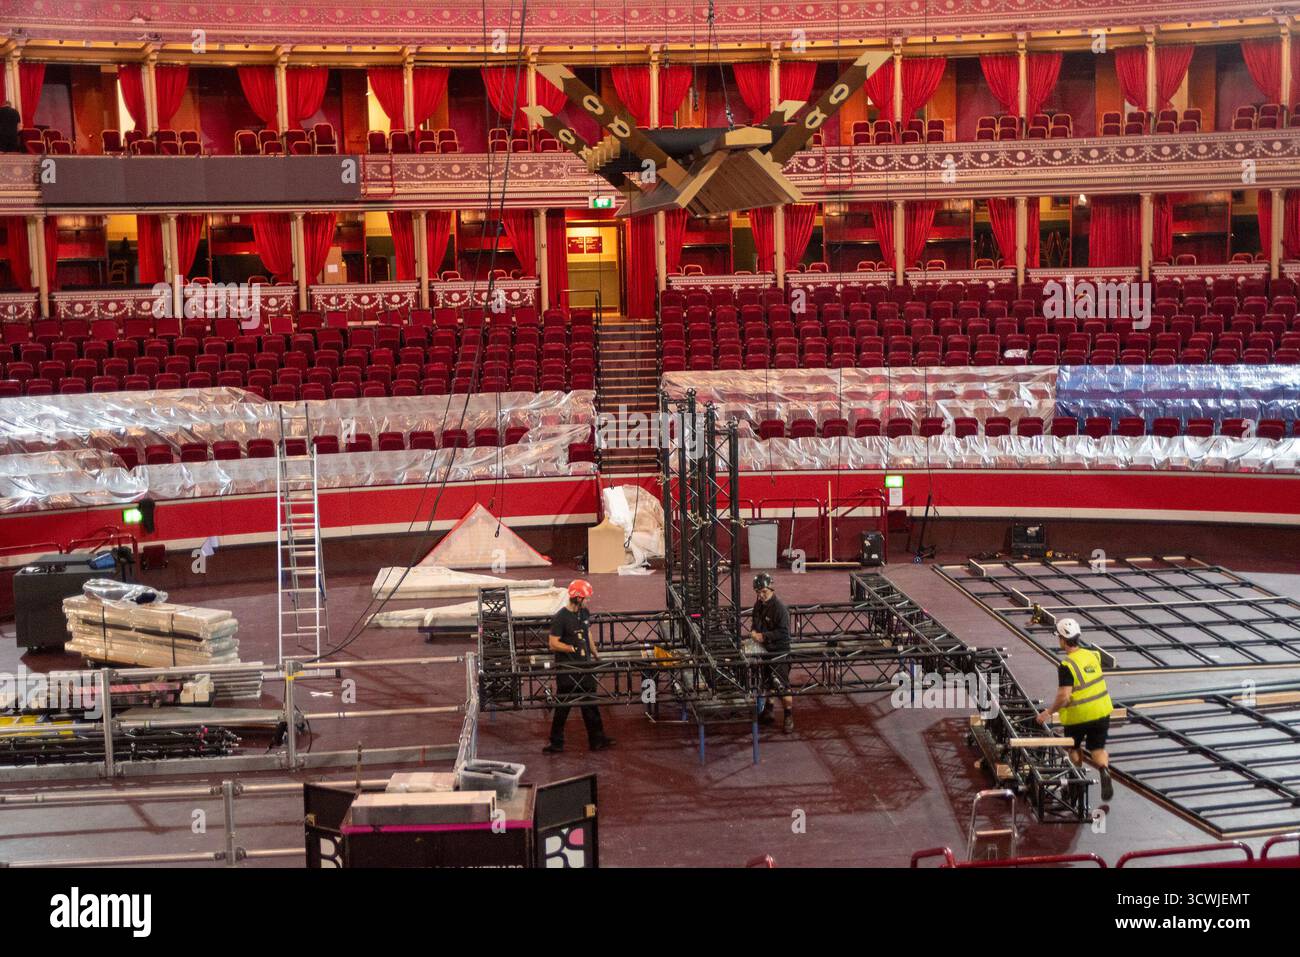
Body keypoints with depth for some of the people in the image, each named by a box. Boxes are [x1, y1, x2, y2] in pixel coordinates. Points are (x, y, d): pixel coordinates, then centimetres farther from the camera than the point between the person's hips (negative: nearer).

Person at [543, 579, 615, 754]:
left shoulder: (585, 614, 8)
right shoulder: (560, 618, -15)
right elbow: (553, 644, -17)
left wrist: (595, 654, 18)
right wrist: (573, 649, -21)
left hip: (584, 667, 7)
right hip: (567, 669, -7)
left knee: (590, 705, 13)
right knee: (563, 707, 1)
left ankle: (597, 740, 20)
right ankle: (556, 743, 11)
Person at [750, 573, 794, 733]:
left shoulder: (779, 608, -20)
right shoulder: (758, 605, 6)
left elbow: (783, 632, -23)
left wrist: (764, 636, -26)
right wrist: (753, 631, -1)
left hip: (779, 652, -8)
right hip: (764, 650, 8)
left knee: (782, 685, -7)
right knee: (766, 683, 20)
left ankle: (789, 717, 4)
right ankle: (767, 712, 36)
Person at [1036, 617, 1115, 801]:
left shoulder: (1067, 665, -22)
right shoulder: (1093, 655, -2)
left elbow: (1064, 697, -25)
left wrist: (1049, 713, -13)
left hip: (1078, 716, -5)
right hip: (1101, 712, 5)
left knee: (1074, 749, 20)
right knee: (1098, 749, 11)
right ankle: (1105, 771, -16)